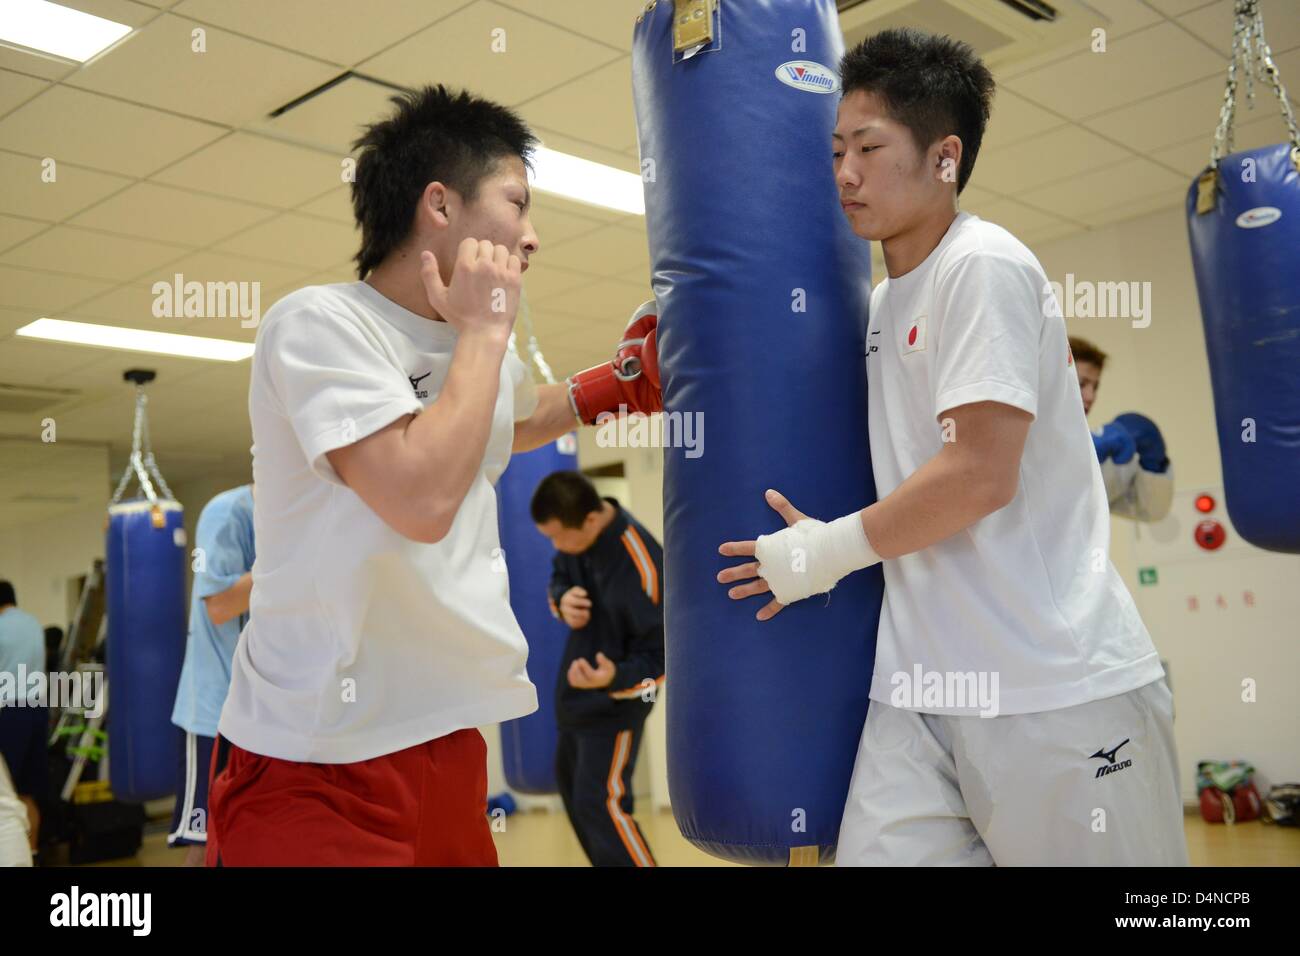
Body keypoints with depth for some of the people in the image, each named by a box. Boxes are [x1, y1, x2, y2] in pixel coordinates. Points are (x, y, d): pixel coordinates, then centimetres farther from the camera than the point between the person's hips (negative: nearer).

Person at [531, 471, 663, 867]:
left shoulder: (643, 569, -32)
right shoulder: (575, 537, -10)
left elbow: (663, 656, -23)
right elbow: (559, 578, 11)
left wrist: (615, 678, -41)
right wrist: (563, 601, -14)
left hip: (615, 704, -9)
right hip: (577, 694, 9)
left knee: (600, 803, -10)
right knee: (571, 780, 22)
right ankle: (612, 861, 39)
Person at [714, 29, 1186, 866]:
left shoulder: (984, 264, -11)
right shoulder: (887, 299, 13)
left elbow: (981, 475, -19)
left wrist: (829, 552, -9)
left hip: (1057, 689, -7)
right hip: (923, 686, 7)